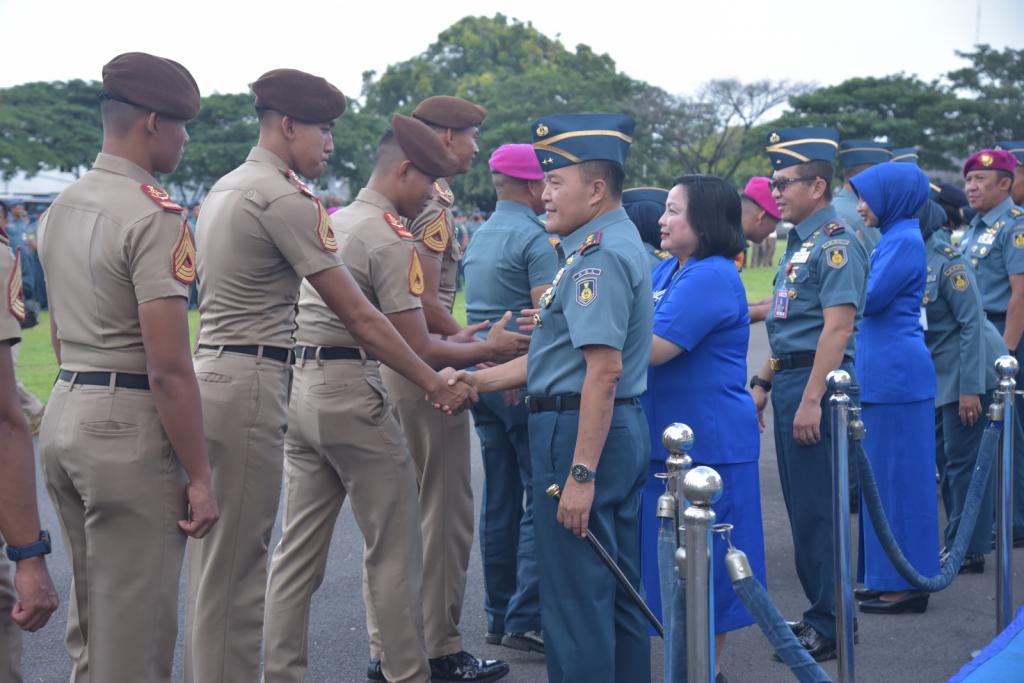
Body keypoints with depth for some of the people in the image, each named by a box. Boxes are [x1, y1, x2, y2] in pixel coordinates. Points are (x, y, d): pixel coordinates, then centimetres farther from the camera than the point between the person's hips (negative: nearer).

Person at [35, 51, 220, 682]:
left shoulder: (60, 209, 12)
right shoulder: (155, 215, -15)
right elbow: (169, 368, -19)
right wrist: (200, 476, -14)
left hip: (64, 416, 9)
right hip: (129, 426, -9)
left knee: (89, 621, 20)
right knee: (135, 631, 1)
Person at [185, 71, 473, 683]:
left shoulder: (226, 189, 17)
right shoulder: (285, 196, -13)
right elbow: (359, 317, -14)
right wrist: (435, 384, -8)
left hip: (213, 373, 10)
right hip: (251, 385, -10)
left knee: (216, 558, 16)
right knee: (236, 568, -3)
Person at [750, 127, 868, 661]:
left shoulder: (836, 244, -13)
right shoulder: (798, 244, 16)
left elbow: (837, 327, -21)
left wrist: (811, 401, -24)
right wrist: (762, 383, 21)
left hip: (817, 385, -10)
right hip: (789, 382, 10)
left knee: (817, 509, -4)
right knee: (802, 506, 14)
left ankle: (829, 627, 6)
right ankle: (821, 611, 25)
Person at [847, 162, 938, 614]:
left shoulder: (905, 240, -14)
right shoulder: (894, 238, 15)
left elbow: (871, 299, -19)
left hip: (896, 373, -10)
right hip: (884, 372, 10)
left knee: (898, 474, -3)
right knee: (886, 474, 14)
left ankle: (907, 584, 4)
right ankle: (890, 577, 22)